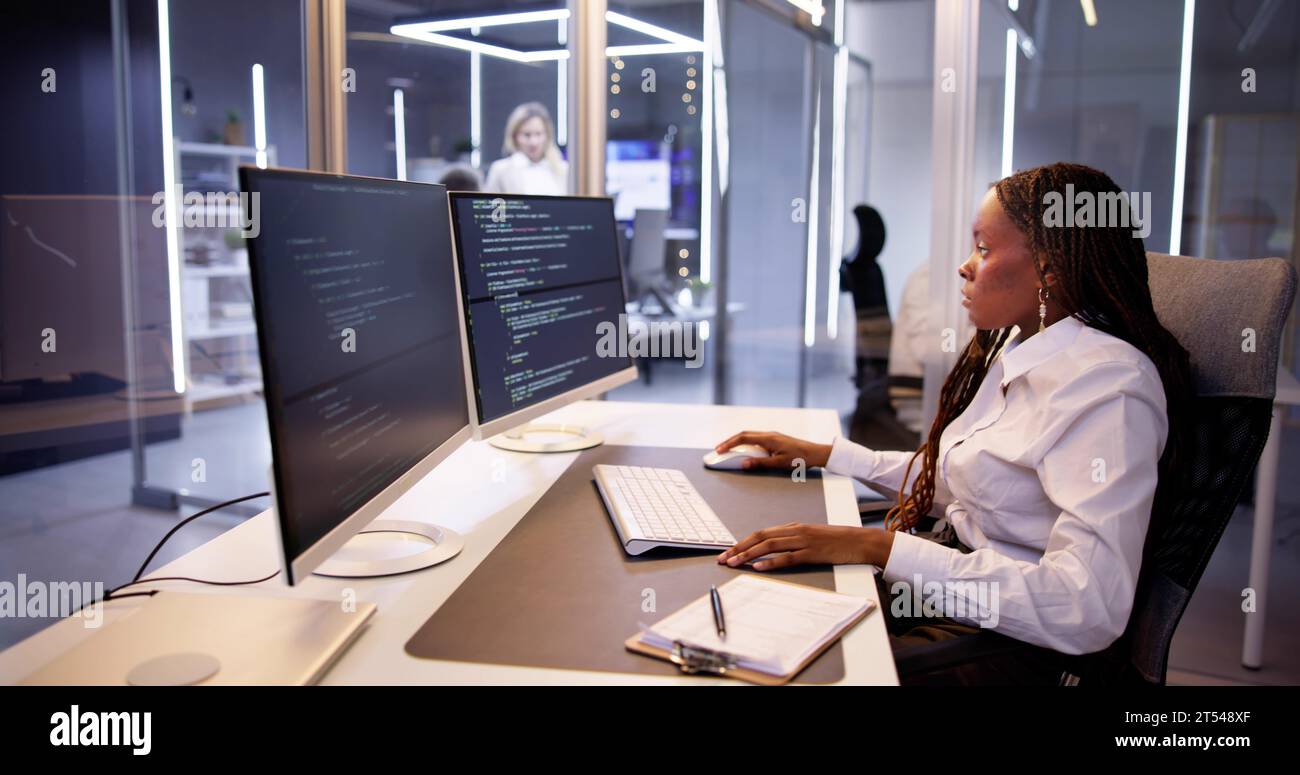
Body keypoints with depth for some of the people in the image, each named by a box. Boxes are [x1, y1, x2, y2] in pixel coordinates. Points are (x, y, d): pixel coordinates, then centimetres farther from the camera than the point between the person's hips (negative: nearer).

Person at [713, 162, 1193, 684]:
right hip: (947, 591, 8)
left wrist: (880, 548, -29)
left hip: (1011, 640, -8)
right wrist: (823, 455, 19)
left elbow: (1091, 609, -28)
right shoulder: (1012, 351, 10)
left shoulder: (1106, 386, -20)